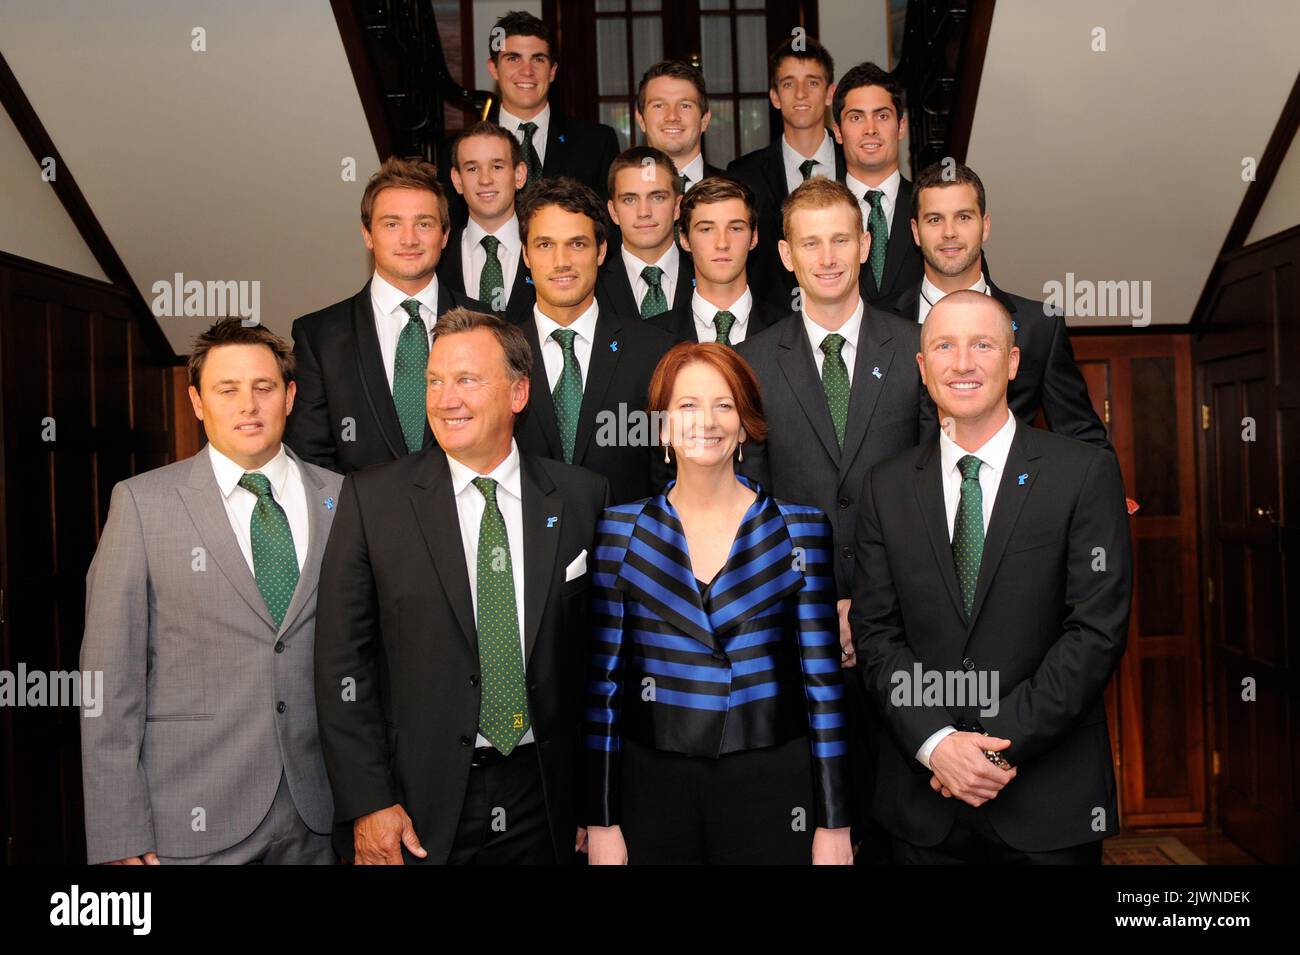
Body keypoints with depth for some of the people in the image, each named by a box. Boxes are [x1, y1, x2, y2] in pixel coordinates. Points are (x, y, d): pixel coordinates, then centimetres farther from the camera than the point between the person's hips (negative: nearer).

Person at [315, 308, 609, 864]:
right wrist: (367, 803, -8)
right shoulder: (372, 499, -5)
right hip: (421, 801, -1)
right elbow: (343, 660, -5)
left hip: (544, 800, 2)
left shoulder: (582, 497, -2)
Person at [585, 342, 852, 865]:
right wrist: (602, 821, 1)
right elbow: (604, 682, 2)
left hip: (771, 787, 0)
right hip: (654, 789, 1)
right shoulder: (621, 529, 0)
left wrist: (833, 823, -1)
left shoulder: (800, 528, -2)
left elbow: (822, 679, -1)